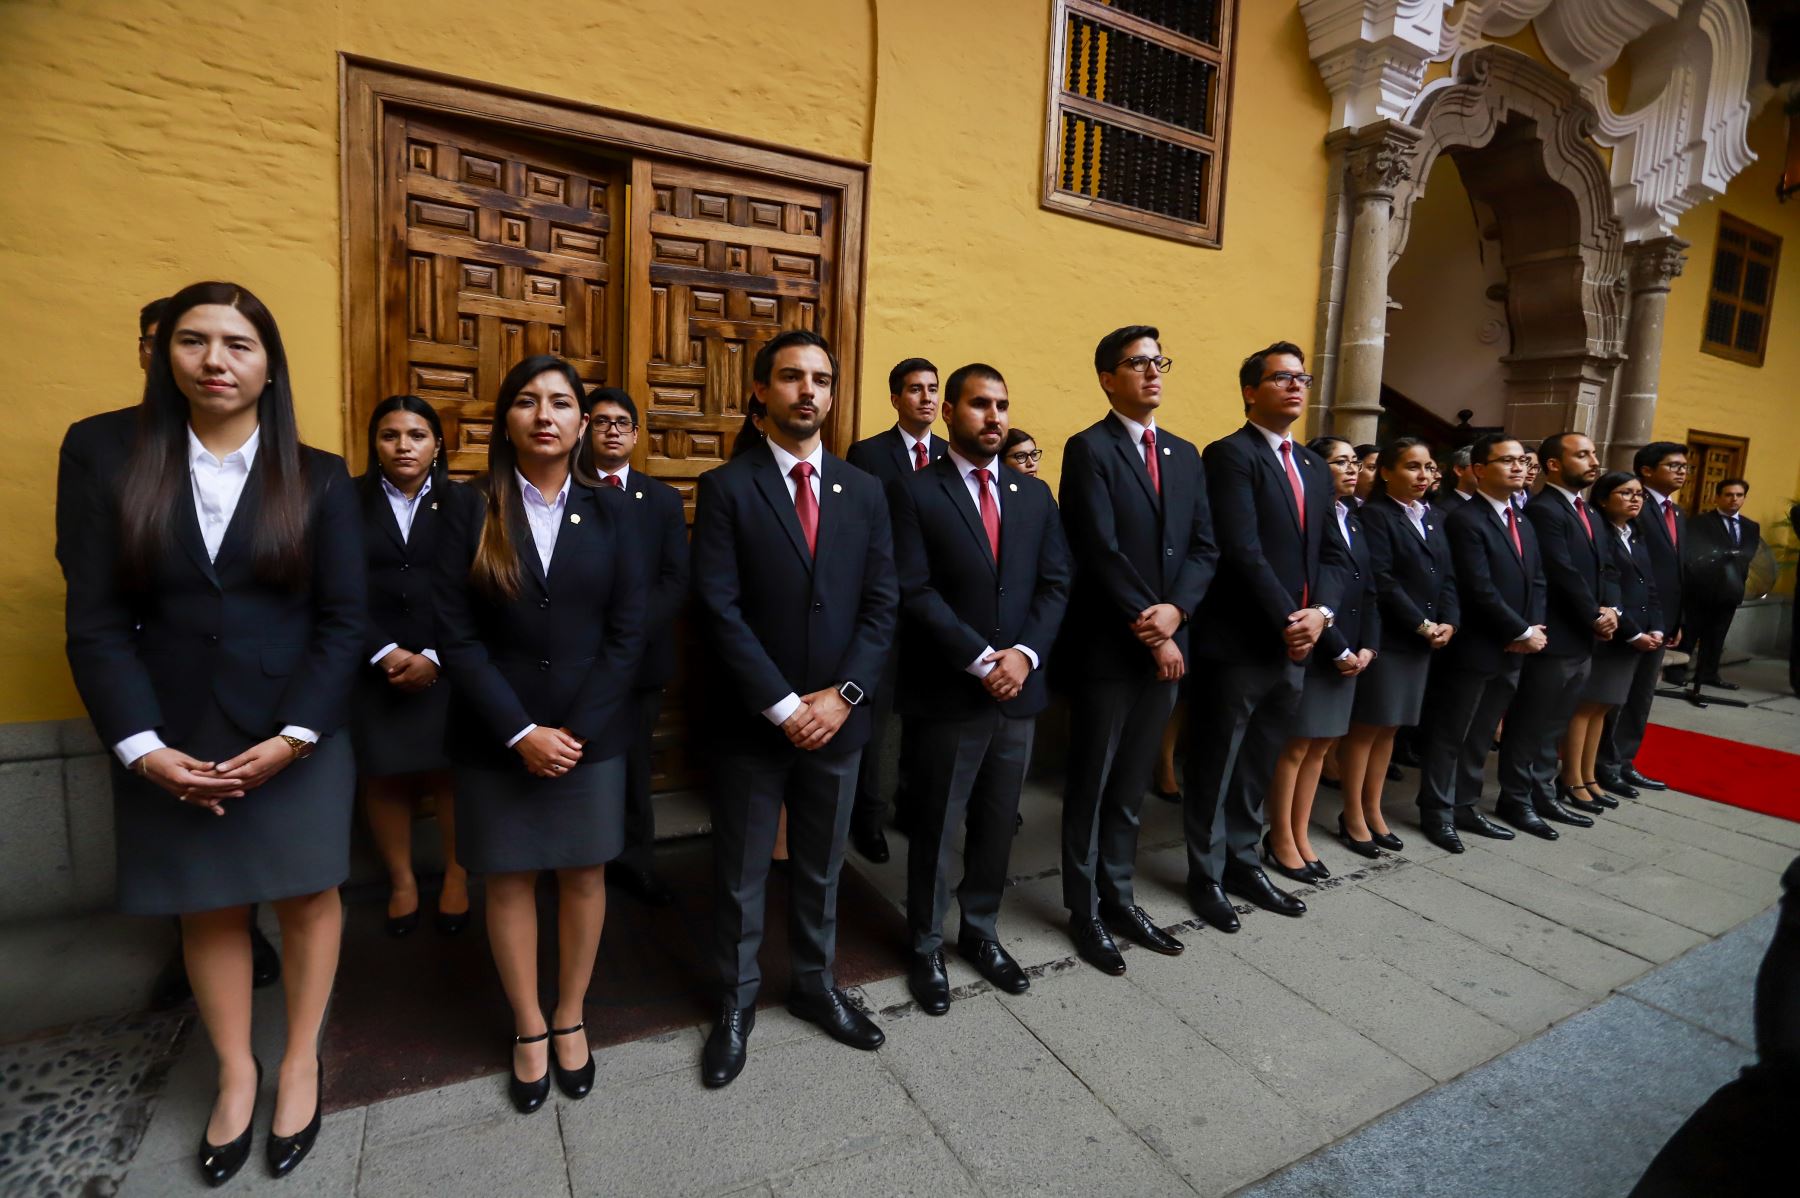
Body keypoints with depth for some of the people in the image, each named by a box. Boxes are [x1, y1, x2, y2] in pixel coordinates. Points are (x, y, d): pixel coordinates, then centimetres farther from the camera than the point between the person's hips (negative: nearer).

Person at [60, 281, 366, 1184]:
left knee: (305, 898, 9)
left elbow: (343, 621, -4)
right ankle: (236, 1072, 34)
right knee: (207, 909, 14)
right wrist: (143, 747, -12)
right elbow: (95, 624, -2)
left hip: (295, 737, -1)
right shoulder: (115, 472, 2)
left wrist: (293, 736, -13)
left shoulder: (320, 480, -1)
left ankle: (301, 1064, 30)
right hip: (170, 742, 1)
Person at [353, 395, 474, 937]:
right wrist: (384, 653, -13)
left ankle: (456, 877, 22)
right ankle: (401, 881, 26)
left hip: (449, 665, -1)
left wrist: (435, 658, -10)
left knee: (451, 770, 6)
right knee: (383, 776, 9)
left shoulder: (465, 503, 3)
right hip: (372, 666, 1)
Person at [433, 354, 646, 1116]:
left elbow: (627, 633, -3)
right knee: (507, 879, 11)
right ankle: (528, 1028, 31)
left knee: (583, 875, 10)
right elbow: (456, 637, -6)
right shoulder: (472, 515, 0)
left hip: (591, 733, 1)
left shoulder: (609, 513, 1)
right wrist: (521, 732, -13)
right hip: (496, 738, 0)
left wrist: (575, 731, -10)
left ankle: (570, 1018, 32)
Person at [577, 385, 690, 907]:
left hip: (640, 654, 2)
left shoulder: (664, 499, 7)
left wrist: (630, 629, -16)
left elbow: (675, 582, -1)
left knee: (633, 763, 13)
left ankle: (635, 861, 28)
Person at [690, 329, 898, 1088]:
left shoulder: (864, 491, 5)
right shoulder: (726, 487, -6)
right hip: (750, 721, -2)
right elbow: (718, 609, -13)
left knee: (821, 868, 19)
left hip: (835, 718, 3)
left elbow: (882, 604, 1)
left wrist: (844, 694, -10)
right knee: (740, 874, 14)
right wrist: (782, 706, -16)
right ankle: (737, 1003, 36)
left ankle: (814, 984, 41)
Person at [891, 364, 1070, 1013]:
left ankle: (981, 932, 38)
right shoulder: (915, 493, -6)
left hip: (1019, 689, 5)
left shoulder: (1035, 494, 10)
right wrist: (981, 661, -18)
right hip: (948, 693, -4)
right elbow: (914, 592, -13)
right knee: (936, 830, 10)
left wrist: (1025, 654, -11)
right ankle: (927, 948, 30)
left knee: (997, 826, 17)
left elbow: (1056, 584, 5)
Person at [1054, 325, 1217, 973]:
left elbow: (1204, 547, 7)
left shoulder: (1185, 453, 13)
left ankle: (1119, 897, 31)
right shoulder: (1089, 449, -7)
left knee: (1132, 785, 16)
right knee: (1090, 787, 8)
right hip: (1106, 648, -6)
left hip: (1163, 646, 6)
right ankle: (1085, 911, 23)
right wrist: (1149, 633, -13)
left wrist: (1175, 611, -11)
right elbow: (1102, 552, -15)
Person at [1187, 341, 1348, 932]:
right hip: (1237, 644, -7)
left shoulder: (1315, 468, 16)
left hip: (1294, 645, 7)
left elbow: (1332, 553, 11)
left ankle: (1242, 862, 33)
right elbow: (1243, 552, -18)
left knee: (1258, 767, 18)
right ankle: (1206, 874, 22)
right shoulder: (1229, 455, -9)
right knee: (1215, 768, 7)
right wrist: (1288, 622, -15)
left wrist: (1320, 612, -6)